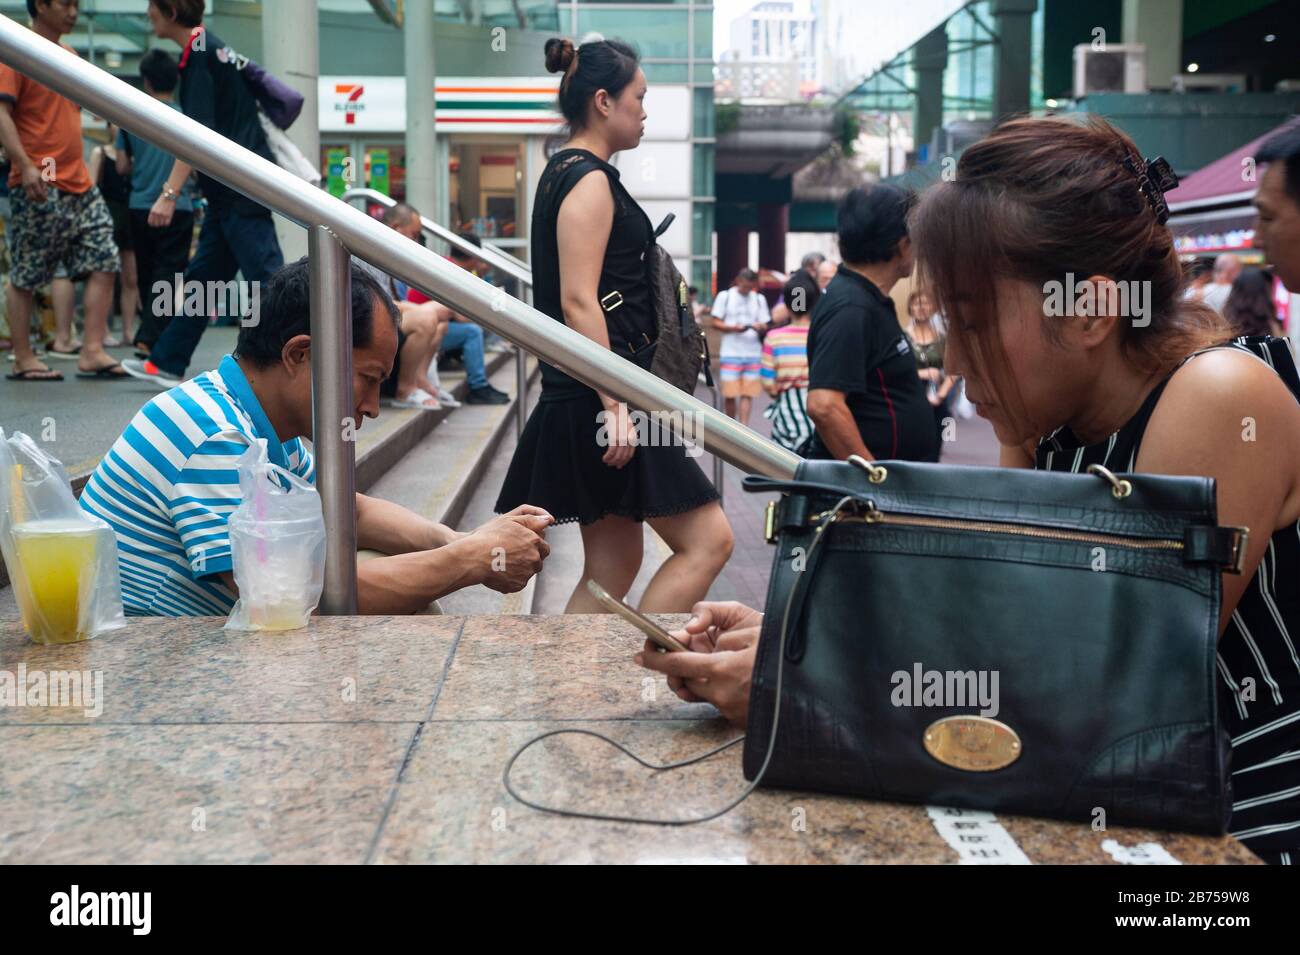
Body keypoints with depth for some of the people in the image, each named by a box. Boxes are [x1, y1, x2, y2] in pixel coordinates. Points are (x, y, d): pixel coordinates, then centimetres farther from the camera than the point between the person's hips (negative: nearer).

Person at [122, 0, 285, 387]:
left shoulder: (198, 54, -11)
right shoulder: (210, 46, 18)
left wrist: (170, 194, -24)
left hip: (240, 190, -10)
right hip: (231, 193, 10)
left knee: (265, 277, -11)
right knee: (202, 277, 14)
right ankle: (166, 363, 22)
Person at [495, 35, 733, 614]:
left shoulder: (563, 173, 19)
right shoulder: (589, 180, -11)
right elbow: (579, 301, -20)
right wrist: (615, 408, -23)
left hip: (578, 402, 11)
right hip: (598, 397, -10)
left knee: (611, 566, 13)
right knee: (707, 540, -5)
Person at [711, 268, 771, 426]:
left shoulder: (759, 299, 13)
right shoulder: (725, 296, 3)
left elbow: (765, 325, 14)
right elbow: (716, 323, 1)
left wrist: (760, 327, -10)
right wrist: (734, 328, -15)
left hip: (753, 353, 2)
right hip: (730, 353, -2)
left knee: (748, 393, -4)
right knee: (729, 394, -3)